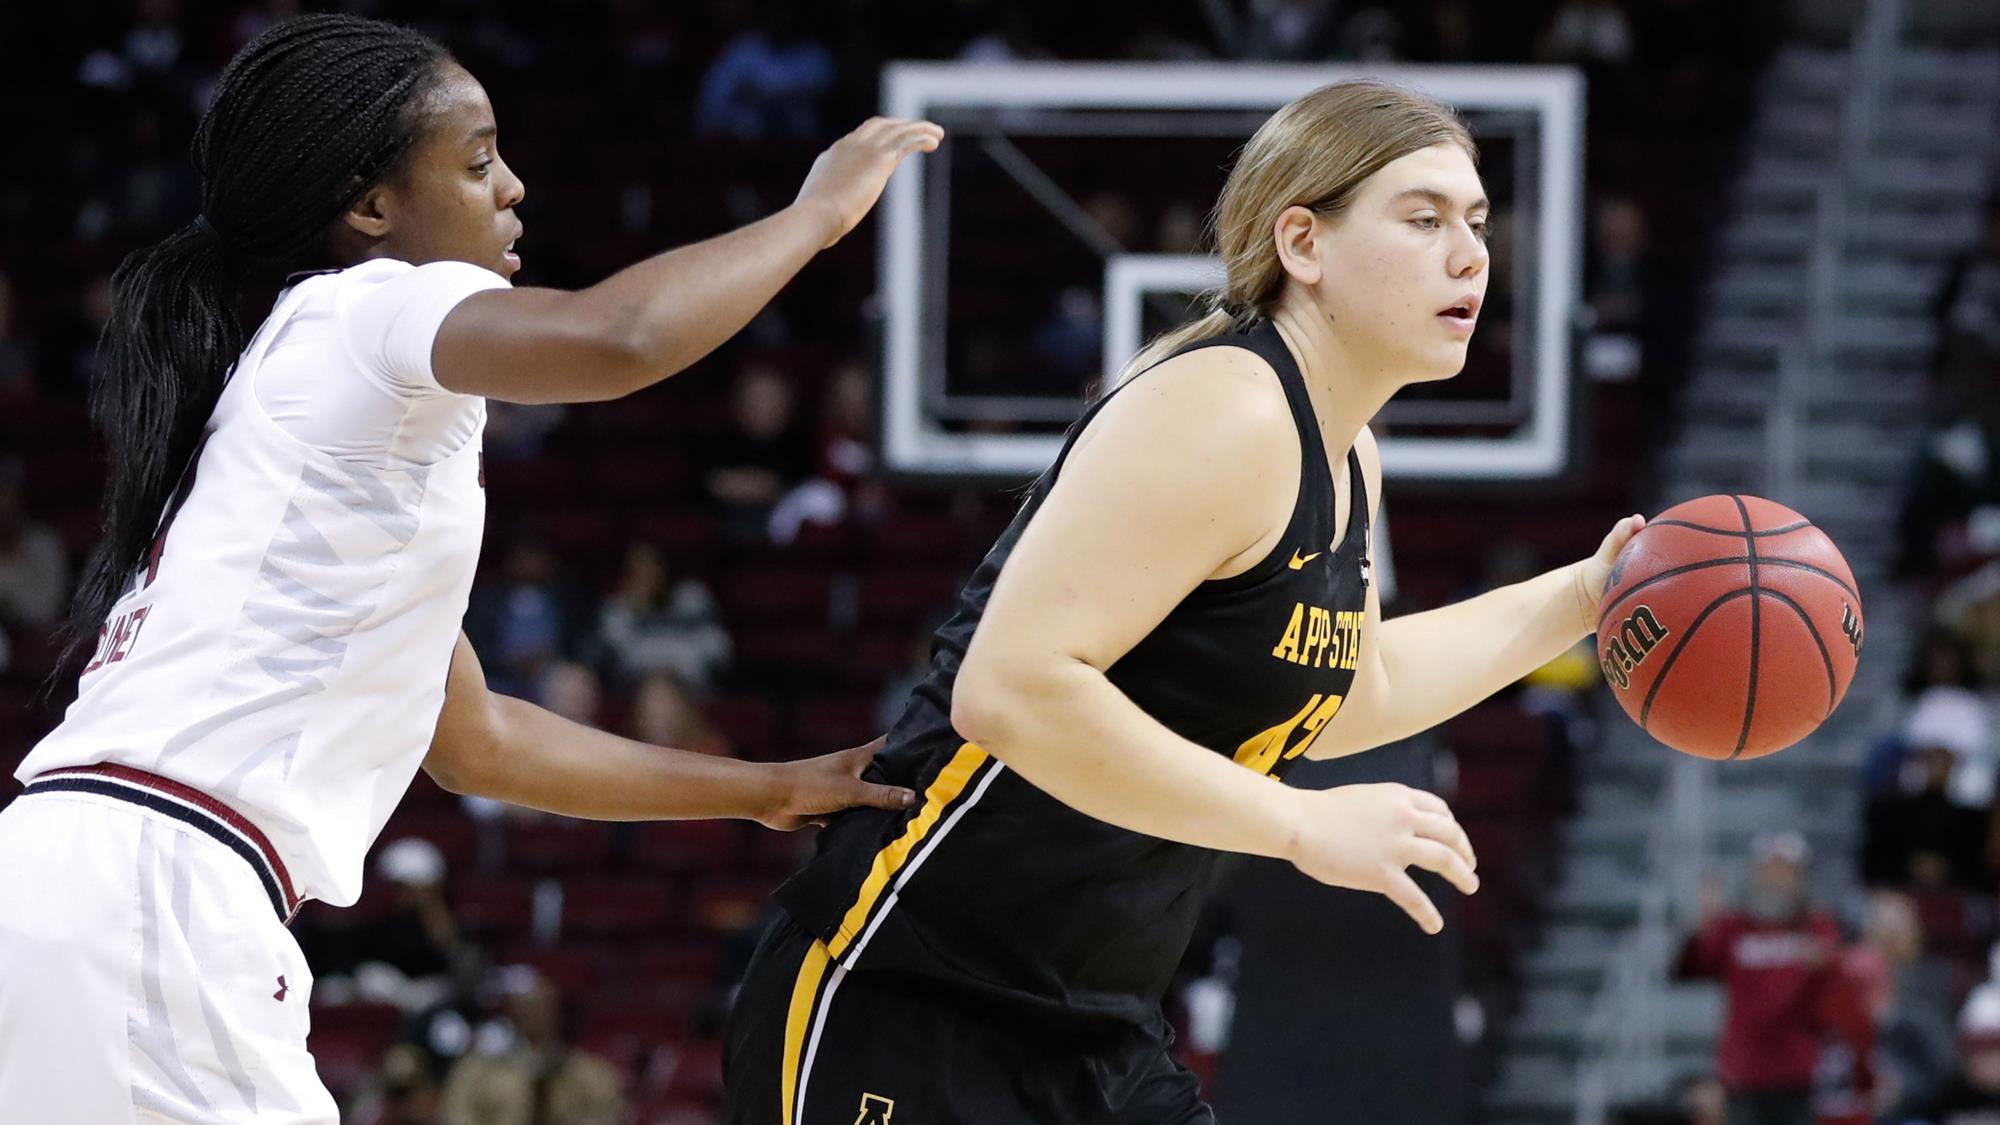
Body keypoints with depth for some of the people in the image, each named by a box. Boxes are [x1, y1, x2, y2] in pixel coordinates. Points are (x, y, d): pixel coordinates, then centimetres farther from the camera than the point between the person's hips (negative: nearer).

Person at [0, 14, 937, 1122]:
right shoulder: (371, 311, 1)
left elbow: (474, 738, 33)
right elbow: (617, 337, -22)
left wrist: (772, 792, 34)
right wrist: (818, 210, -4)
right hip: (146, 895, -9)